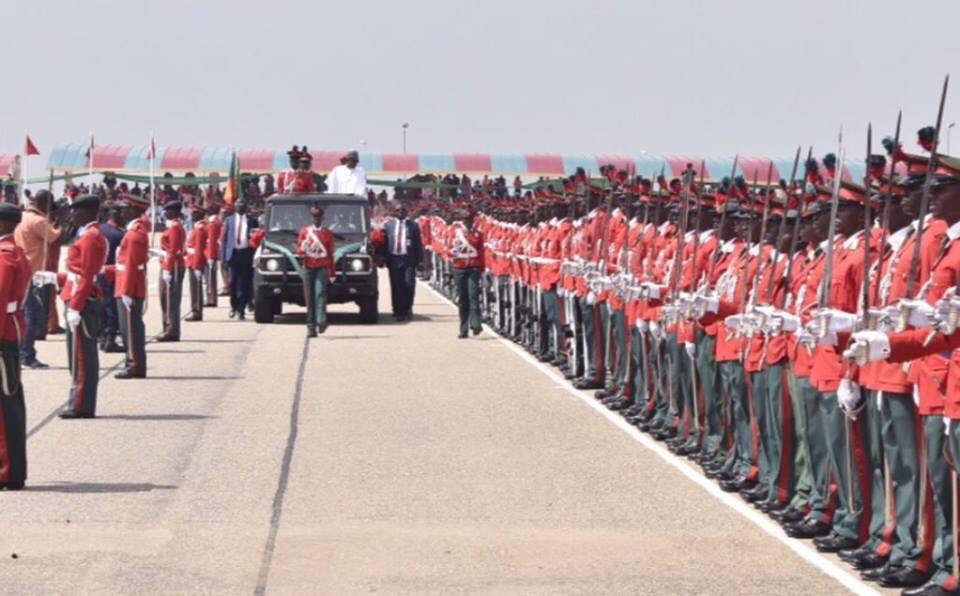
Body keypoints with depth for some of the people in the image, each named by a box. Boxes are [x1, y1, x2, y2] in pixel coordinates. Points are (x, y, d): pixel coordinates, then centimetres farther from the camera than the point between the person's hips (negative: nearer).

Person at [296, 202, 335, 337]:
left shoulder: (328, 233, 9)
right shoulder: (304, 231, 10)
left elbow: (331, 254, 12)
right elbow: (299, 249, 11)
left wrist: (332, 272, 12)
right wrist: (302, 251, -14)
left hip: (322, 269, -1)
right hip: (309, 268, 1)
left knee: (320, 293, -21)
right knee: (309, 299, 0)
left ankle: (321, 321, -32)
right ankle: (311, 327, 5)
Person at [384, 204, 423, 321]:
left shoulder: (413, 225, 6)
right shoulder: (389, 225, 11)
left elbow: (418, 244, 4)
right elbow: (385, 242, 10)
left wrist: (418, 260, -4)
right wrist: (386, 259, 2)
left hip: (408, 260, -1)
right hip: (394, 258, 1)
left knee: (409, 285, -7)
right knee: (396, 287, 2)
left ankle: (407, 310, 7)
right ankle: (398, 312, 8)